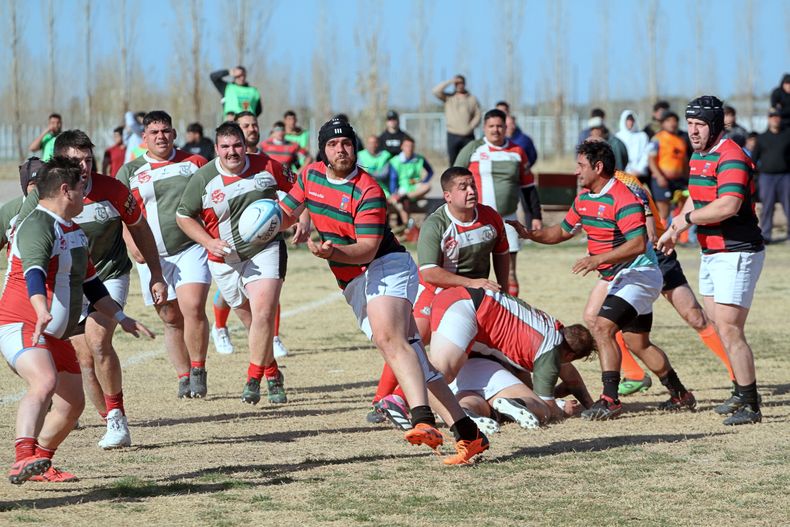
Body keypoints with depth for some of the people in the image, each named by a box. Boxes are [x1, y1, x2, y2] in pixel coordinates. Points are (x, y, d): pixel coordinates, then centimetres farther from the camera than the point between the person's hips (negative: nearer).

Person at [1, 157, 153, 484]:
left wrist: (122, 318, 29)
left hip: (56, 336, 10)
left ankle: (39, 465, 26)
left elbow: (90, 284, 28)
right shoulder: (37, 227, -15)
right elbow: (33, 273, -33)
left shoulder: (74, 232, 17)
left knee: (72, 403, 11)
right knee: (45, 383, -33)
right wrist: (42, 312, -49)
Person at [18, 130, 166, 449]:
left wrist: (156, 275, 5)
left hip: (110, 276, -2)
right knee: (84, 358, 0)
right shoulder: (41, 198, -14)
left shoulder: (112, 190, -14)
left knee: (98, 341, -23)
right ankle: (114, 425, 13)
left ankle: (117, 417, -10)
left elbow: (139, 228, 2)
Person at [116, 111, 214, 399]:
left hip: (192, 248, -2)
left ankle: (198, 372, -4)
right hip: (153, 257, 2)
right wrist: (133, 245, -12)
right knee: (171, 319, 5)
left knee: (193, 308, -19)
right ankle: (183, 377, 16)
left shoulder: (194, 163, 9)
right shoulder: (129, 172, 9)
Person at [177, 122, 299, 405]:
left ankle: (253, 379, -10)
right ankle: (272, 375, 28)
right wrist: (209, 242, -10)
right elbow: (184, 215, 2)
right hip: (226, 260, 1)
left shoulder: (266, 166, -5)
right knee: (251, 321, 10)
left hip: (265, 251, -1)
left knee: (263, 314, -19)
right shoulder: (203, 178, -7)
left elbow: (296, 190, 11)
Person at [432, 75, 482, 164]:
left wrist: (470, 127, -11)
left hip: (468, 136, 0)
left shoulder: (472, 99, 9)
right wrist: (450, 82, -4)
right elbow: (436, 91, -6)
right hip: (453, 135, 0)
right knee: (453, 162, -1)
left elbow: (477, 116, 4)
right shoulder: (449, 98, 9)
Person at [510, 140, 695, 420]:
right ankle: (680, 395, 25)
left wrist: (598, 259, -35)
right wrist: (529, 234, 7)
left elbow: (638, 244, -30)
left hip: (638, 273, -10)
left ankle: (610, 400, -19)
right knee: (638, 343, 13)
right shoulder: (583, 198, 7)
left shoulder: (623, 198, -22)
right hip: (612, 277, 10)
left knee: (602, 327, -21)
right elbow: (564, 230, 21)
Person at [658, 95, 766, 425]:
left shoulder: (730, 157, -18)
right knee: (719, 327, 14)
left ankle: (750, 405, -9)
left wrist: (688, 219, -18)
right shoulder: (698, 157, 14)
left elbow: (728, 206, -30)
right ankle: (742, 393, 26)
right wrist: (674, 231, 18)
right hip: (711, 253, 10)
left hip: (736, 254, -10)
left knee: (729, 329, -13)